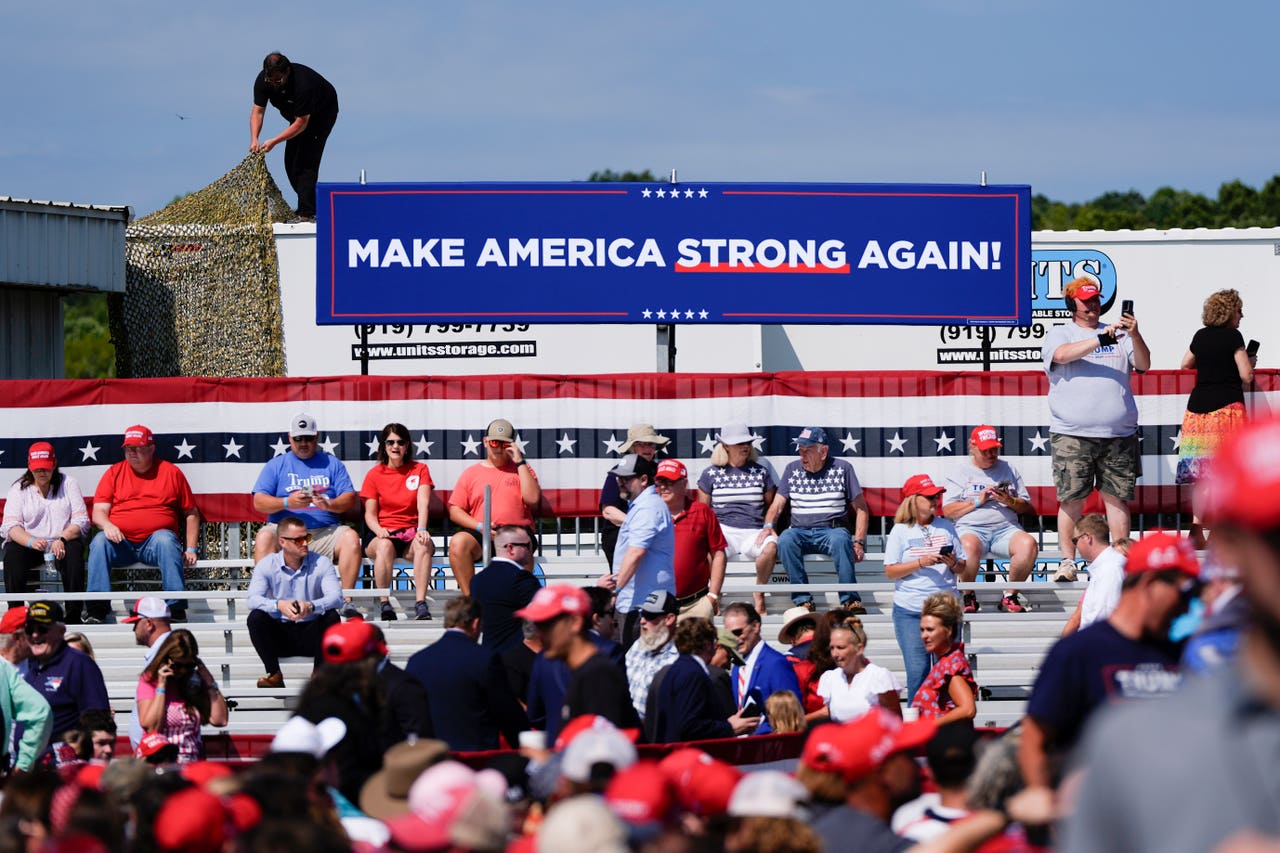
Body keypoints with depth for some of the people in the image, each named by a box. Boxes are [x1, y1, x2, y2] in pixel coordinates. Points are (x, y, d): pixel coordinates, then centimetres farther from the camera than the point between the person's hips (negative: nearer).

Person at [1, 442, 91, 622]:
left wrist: (62, 540, -21)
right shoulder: (19, 489, 7)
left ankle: (74, 615, -36)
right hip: (28, 545, 0)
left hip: (61, 545, 0)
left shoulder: (68, 484, 8)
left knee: (74, 551, -34)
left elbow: (81, 521, -1)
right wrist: (31, 541, -27)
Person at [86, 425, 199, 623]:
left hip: (154, 539, -1)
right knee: (99, 542, -29)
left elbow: (191, 514, 14)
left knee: (166, 540, -35)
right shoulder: (114, 473, 14)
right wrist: (107, 525, -17)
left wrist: (190, 549, 4)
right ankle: (96, 610, -33)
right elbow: (98, 512, 8)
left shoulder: (171, 472, 11)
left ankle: (177, 610, -38)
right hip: (121, 542, 1)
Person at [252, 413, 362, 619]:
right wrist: (287, 502, -15)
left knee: (351, 537, -28)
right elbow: (259, 502, 4)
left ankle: (347, 601, -27)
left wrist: (329, 505, -15)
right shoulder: (276, 465, 15)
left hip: (325, 531, 1)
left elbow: (350, 500, 7)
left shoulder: (332, 463, 17)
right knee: (264, 538, -33)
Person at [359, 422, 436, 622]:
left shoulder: (419, 469, 9)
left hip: (411, 532, 0)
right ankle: (384, 604, -34)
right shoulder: (374, 474, 9)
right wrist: (379, 530, -19)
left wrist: (422, 529, -25)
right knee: (384, 546, -37)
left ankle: (420, 603, -41)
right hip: (383, 533, 0)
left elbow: (423, 503, -6)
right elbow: (369, 514, 4)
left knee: (423, 545, -36)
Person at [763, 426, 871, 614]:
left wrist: (858, 542, -7)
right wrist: (768, 526, -10)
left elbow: (861, 509, 6)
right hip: (800, 531, 2)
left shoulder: (842, 469, 7)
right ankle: (803, 600, -32)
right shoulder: (792, 469, 15)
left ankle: (850, 600, -38)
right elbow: (777, 505, 12)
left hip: (832, 530, -2)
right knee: (785, 540, -34)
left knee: (840, 540, -39)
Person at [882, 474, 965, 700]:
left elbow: (963, 566, 15)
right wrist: (921, 563, -14)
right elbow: (890, 571, -3)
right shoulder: (900, 531, 3)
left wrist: (953, 564, -7)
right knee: (918, 670, -6)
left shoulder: (946, 527, 12)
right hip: (910, 611, -2)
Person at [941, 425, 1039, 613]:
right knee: (969, 546, -40)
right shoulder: (960, 472, 13)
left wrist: (1010, 501, -4)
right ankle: (969, 597, -18)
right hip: (971, 528, -2)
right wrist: (977, 501, -6)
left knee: (1029, 544, -31)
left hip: (1006, 527, 2)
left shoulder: (1009, 470, 20)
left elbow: (1028, 508, 17)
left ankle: (1010, 596, -17)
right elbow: (948, 511, 4)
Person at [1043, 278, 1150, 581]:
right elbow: (1063, 354, -14)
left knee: (1116, 496, 3)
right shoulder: (1059, 334, 8)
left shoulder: (1119, 336, 16)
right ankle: (1067, 561, 3)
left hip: (1118, 434, 2)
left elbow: (1143, 365, 5)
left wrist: (1134, 335, -13)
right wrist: (1102, 338, -20)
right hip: (1072, 434, -2)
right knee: (1071, 499, -3)